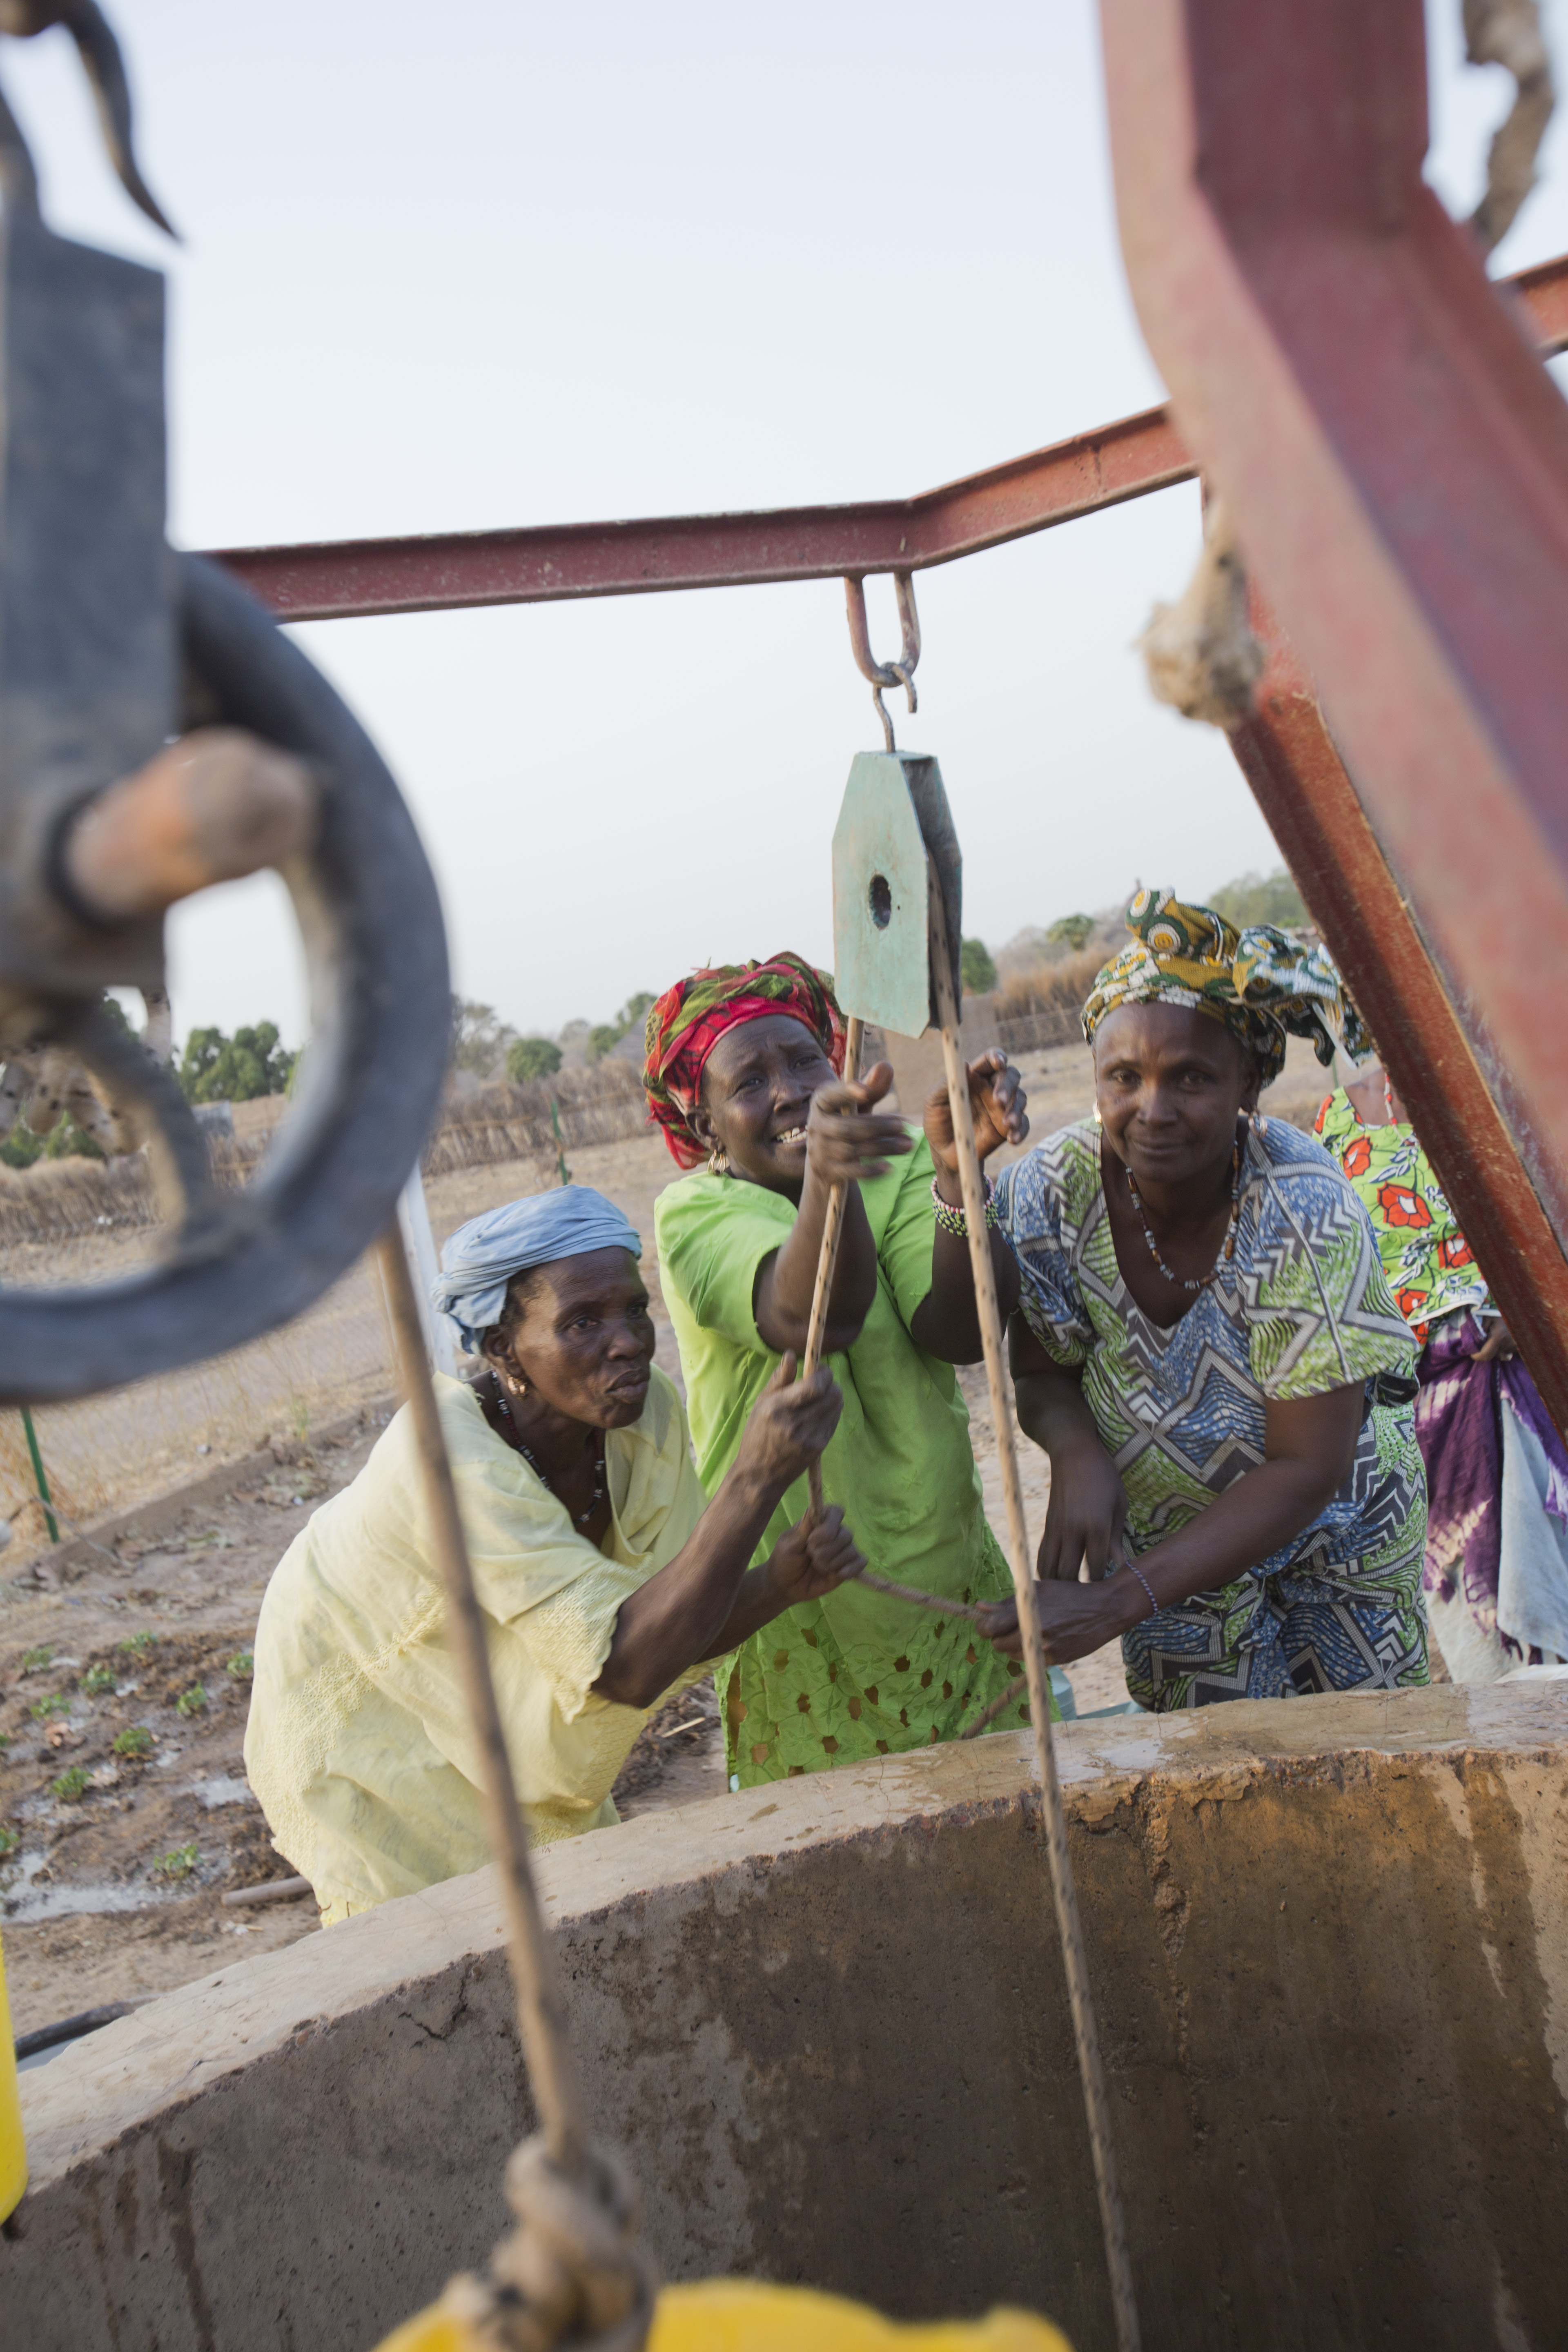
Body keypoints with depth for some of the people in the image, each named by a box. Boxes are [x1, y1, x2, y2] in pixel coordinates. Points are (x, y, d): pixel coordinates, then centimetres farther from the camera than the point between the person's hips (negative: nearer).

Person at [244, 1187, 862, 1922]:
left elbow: (677, 1623, -16)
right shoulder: (451, 1456, -40)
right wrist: (756, 1476, -52)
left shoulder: (645, 1409, -21)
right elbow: (629, 1667, -45)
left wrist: (784, 1580, -36)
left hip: (496, 1711, 6)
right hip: (361, 1717, -6)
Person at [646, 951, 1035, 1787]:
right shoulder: (695, 1214, -11)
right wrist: (822, 1176, -52)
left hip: (949, 1584, 4)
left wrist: (958, 1175, -36)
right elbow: (808, 1317, -33)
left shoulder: (899, 1164, -1)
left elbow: (959, 1332, -19)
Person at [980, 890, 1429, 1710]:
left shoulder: (1304, 1213, -32)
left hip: (1340, 1538, -1)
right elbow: (1042, 1375, -8)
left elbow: (1304, 1472, -29)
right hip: (1167, 1541, 2)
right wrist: (1077, 1449, -33)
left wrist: (1115, 1605, -35)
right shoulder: (1050, 1191, -24)